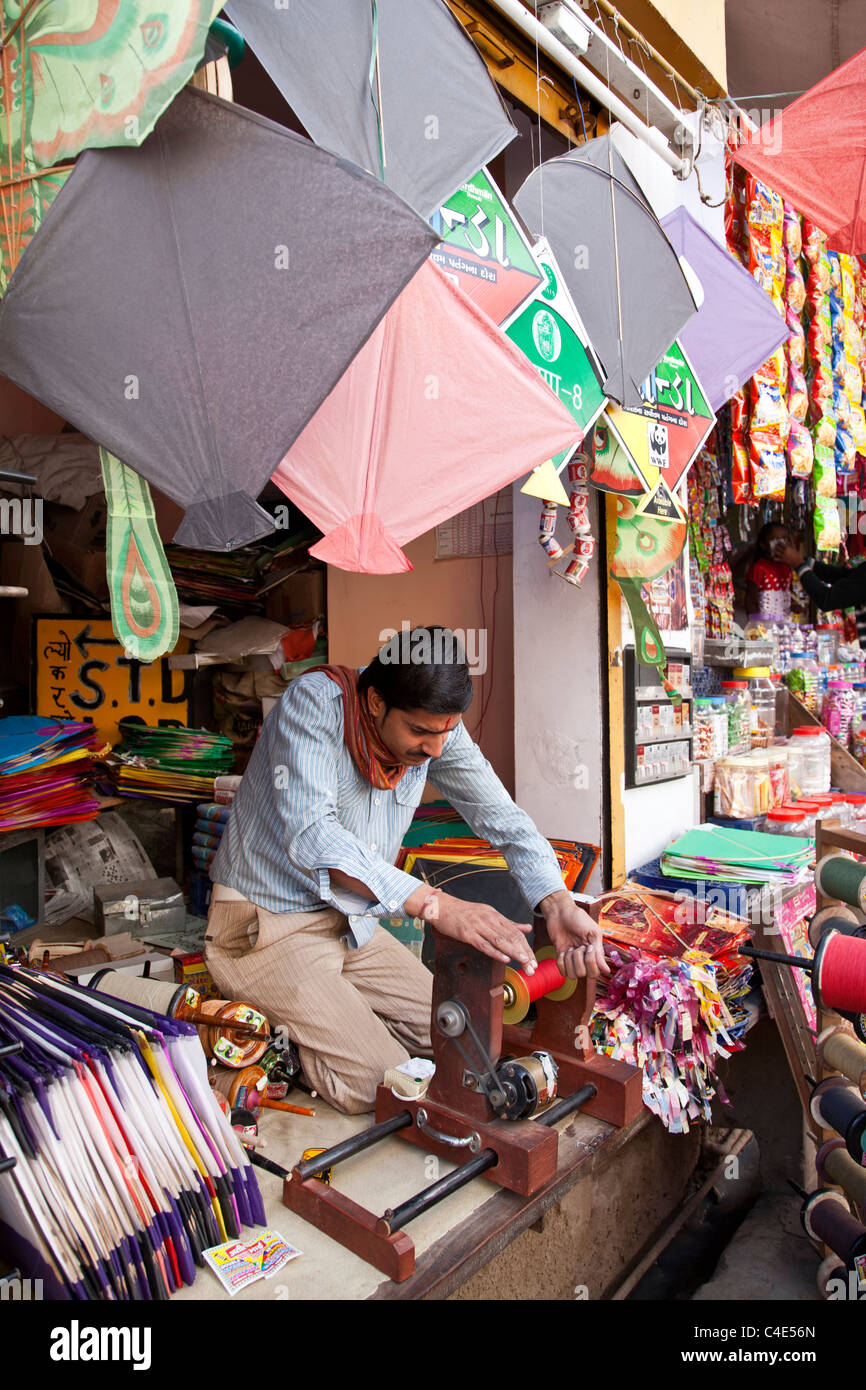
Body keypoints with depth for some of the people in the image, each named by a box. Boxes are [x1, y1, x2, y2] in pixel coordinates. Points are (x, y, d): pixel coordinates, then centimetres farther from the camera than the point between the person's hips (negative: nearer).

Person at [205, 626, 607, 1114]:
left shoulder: (436, 727, -7)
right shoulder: (315, 700, -25)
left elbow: (502, 816, -6)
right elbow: (310, 835, -36)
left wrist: (557, 903, -25)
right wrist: (436, 905, -46)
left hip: (349, 925, 7)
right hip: (269, 927, -6)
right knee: (381, 1085, -16)